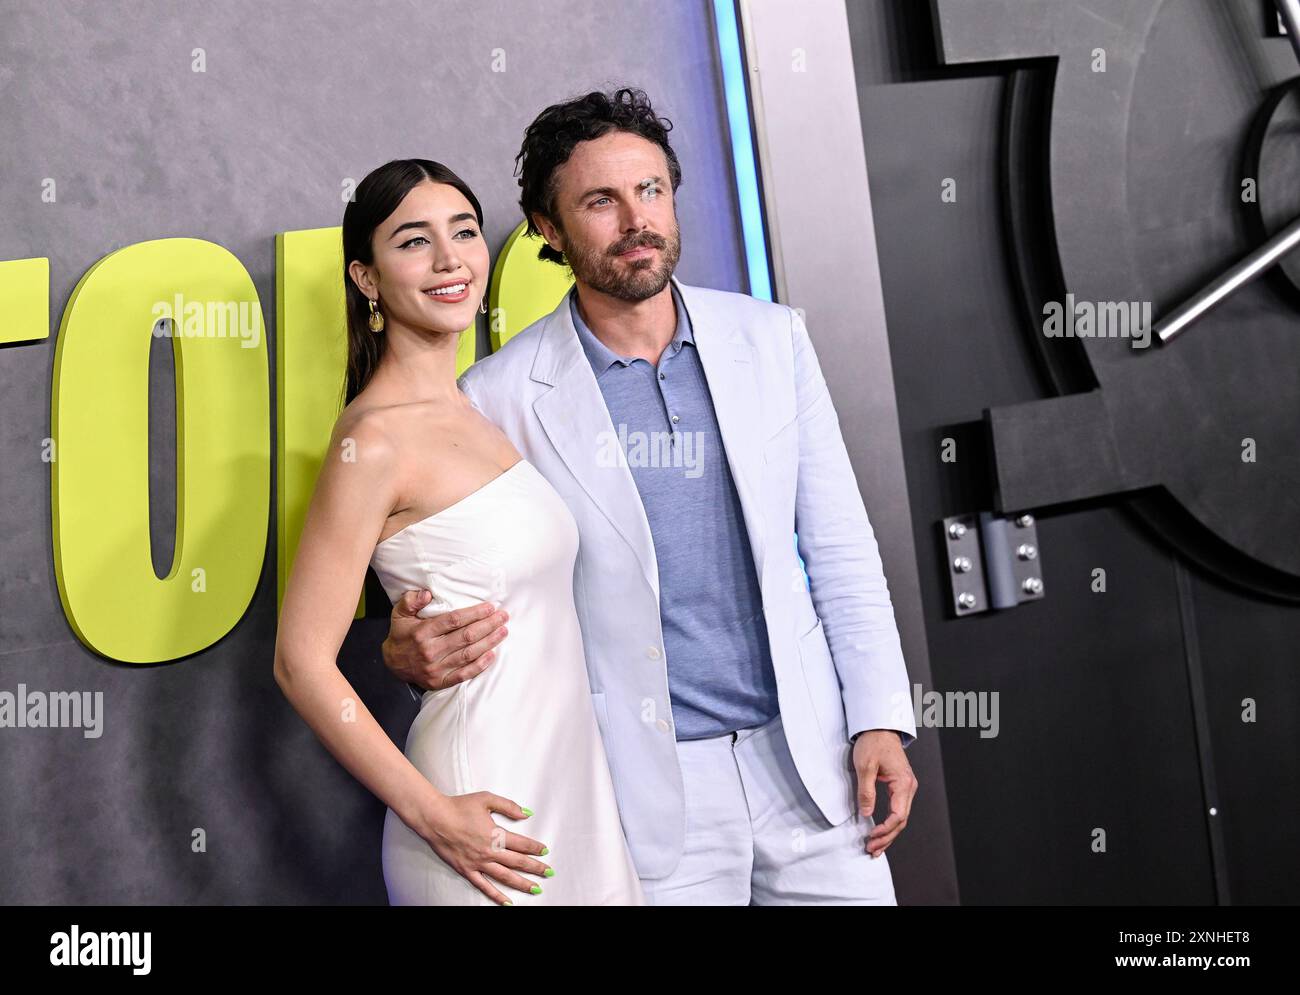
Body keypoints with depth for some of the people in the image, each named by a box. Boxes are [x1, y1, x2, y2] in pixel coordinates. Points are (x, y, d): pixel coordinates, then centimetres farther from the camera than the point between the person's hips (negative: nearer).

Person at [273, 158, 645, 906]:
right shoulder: (376, 438, -15)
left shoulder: (478, 413, 9)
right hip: (488, 809, -7)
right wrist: (433, 815, -18)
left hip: (572, 781, 7)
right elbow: (303, 662, -16)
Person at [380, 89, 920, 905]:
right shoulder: (503, 395, -8)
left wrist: (881, 719, 0)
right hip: (651, 786, -2)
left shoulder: (770, 338, 1)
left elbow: (839, 543, 6)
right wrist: (411, 653, -20)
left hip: (807, 752, 3)